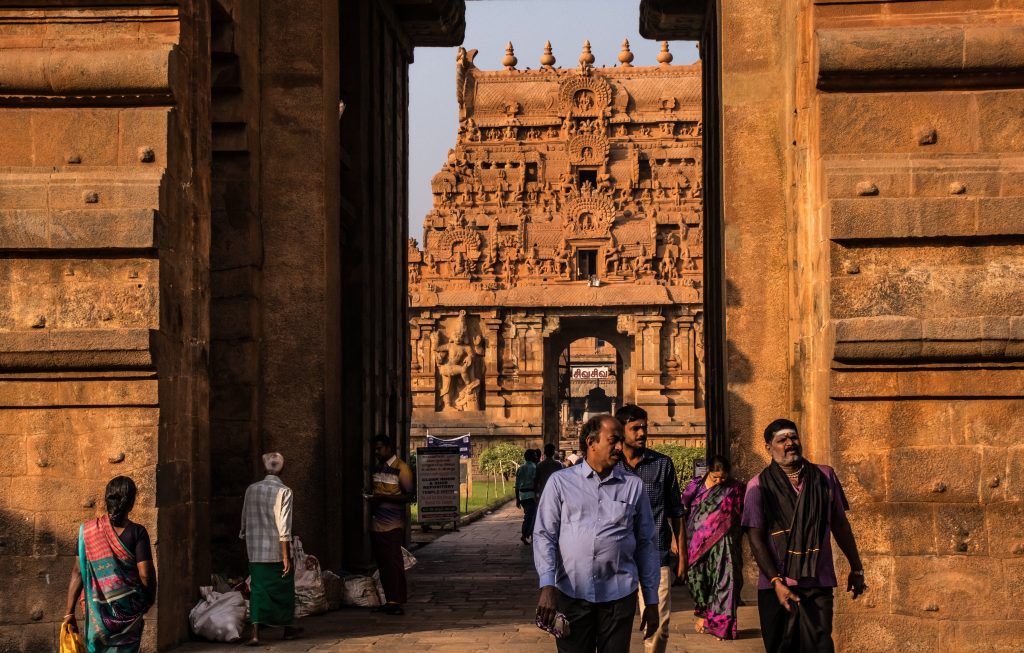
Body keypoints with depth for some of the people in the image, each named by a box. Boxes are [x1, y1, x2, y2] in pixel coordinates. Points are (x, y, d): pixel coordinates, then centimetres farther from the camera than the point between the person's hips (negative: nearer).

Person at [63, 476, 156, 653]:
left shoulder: (88, 531, -3)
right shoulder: (137, 532, -10)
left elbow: (78, 572, -5)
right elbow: (145, 574, -13)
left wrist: (69, 611, -3)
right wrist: (150, 599, 6)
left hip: (96, 611, 2)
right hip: (128, 611, -2)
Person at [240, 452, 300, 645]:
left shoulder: (251, 489, 4)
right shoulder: (283, 491, -11)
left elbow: (244, 522, 11)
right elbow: (284, 527, -15)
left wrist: (246, 543, 24)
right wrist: (286, 556, -12)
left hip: (255, 551, 3)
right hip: (277, 551, -3)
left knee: (258, 590, 2)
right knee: (283, 590, 14)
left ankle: (255, 633, -11)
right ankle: (287, 629, 29)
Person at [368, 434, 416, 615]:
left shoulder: (401, 468, -8)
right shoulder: (377, 468, 16)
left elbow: (410, 496, -12)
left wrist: (383, 498, -18)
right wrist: (371, 497, 6)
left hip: (392, 525, -7)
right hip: (376, 524, 7)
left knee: (393, 563, -7)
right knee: (383, 564, 8)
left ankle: (397, 602, -5)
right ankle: (389, 601, 14)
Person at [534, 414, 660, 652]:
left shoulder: (633, 485, 9)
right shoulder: (560, 482, 5)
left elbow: (647, 544, 11)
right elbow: (544, 536, 2)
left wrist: (651, 601, 9)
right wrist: (547, 586, -12)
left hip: (618, 594, 1)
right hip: (571, 594, -1)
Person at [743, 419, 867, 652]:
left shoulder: (825, 477, 7)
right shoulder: (759, 486, -2)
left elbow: (840, 524, 15)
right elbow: (756, 538, -6)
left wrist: (856, 568, 16)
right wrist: (776, 582, -13)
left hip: (819, 584, 1)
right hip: (777, 587, -1)